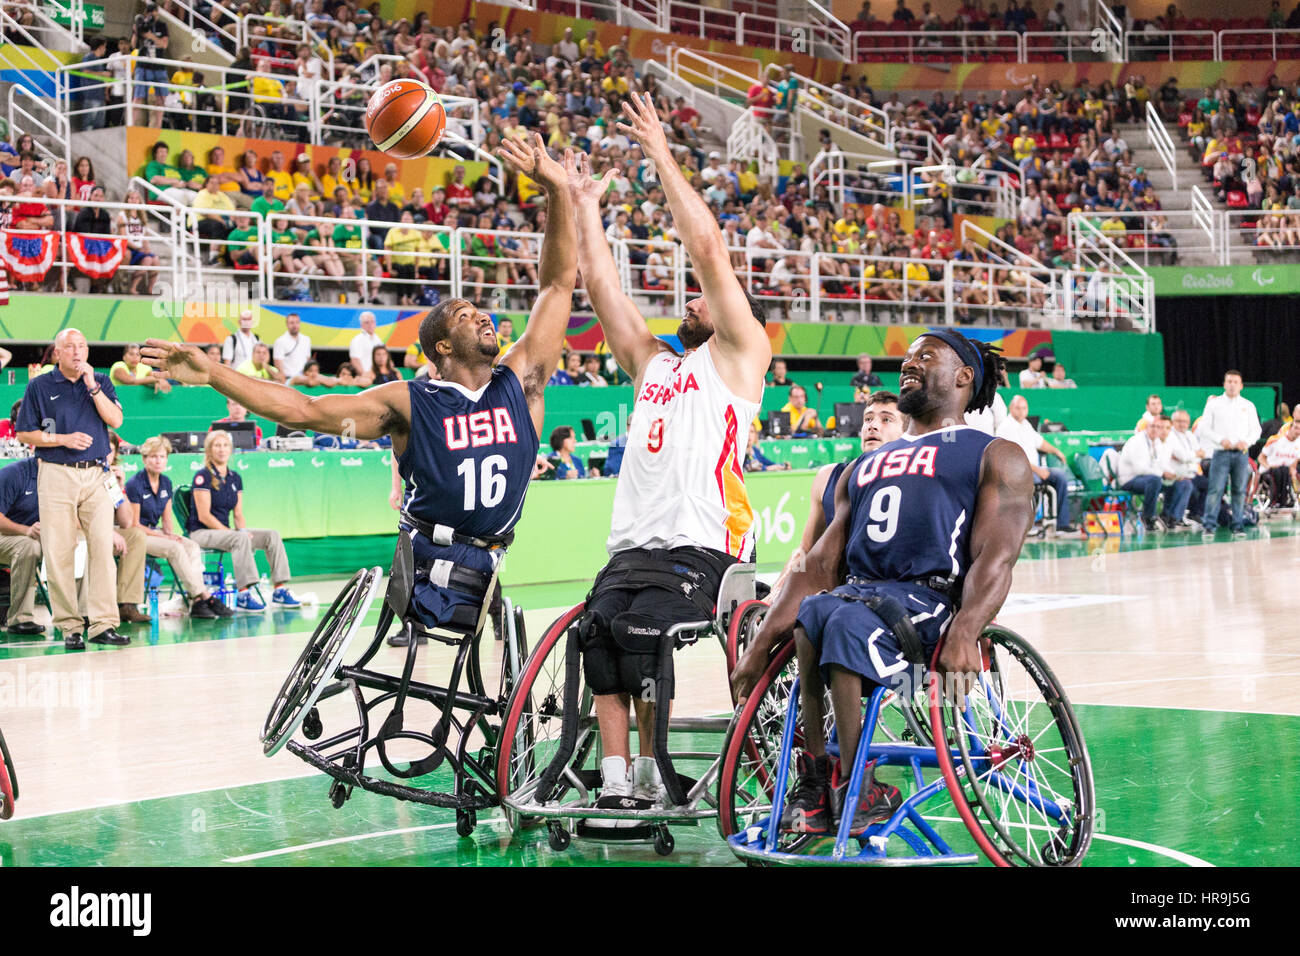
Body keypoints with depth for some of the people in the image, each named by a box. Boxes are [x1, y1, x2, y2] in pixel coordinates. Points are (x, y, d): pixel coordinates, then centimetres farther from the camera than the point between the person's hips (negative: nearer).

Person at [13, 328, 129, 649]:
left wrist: (92, 387, -9)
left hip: (95, 475, 2)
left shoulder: (101, 382, 12)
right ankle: (69, 626, 3)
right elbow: (24, 433, 5)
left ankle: (103, 623, -9)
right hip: (56, 475, -2)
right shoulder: (39, 386, 6)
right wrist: (63, 439, -8)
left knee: (103, 546, -9)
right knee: (58, 553, -3)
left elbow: (115, 420, -2)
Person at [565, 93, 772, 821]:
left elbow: (709, 247, -2)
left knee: (641, 644, -24)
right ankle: (616, 786, -13)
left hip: (698, 548, -6)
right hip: (633, 543, 6)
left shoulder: (737, 356, 7)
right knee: (597, 643, -15)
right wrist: (586, 207, 23)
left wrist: (662, 155, -1)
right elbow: (602, 285, 24)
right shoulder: (653, 362, 26)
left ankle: (650, 782, -13)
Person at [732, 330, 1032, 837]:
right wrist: (759, 649, 7)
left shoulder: (997, 458, 13)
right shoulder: (863, 467, 32)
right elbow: (821, 564, 22)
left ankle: (855, 789, -29)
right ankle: (817, 783, -30)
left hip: (932, 598, -5)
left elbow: (996, 557, -5)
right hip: (856, 594, 5)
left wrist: (964, 633, -26)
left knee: (846, 622, -36)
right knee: (811, 613, -30)